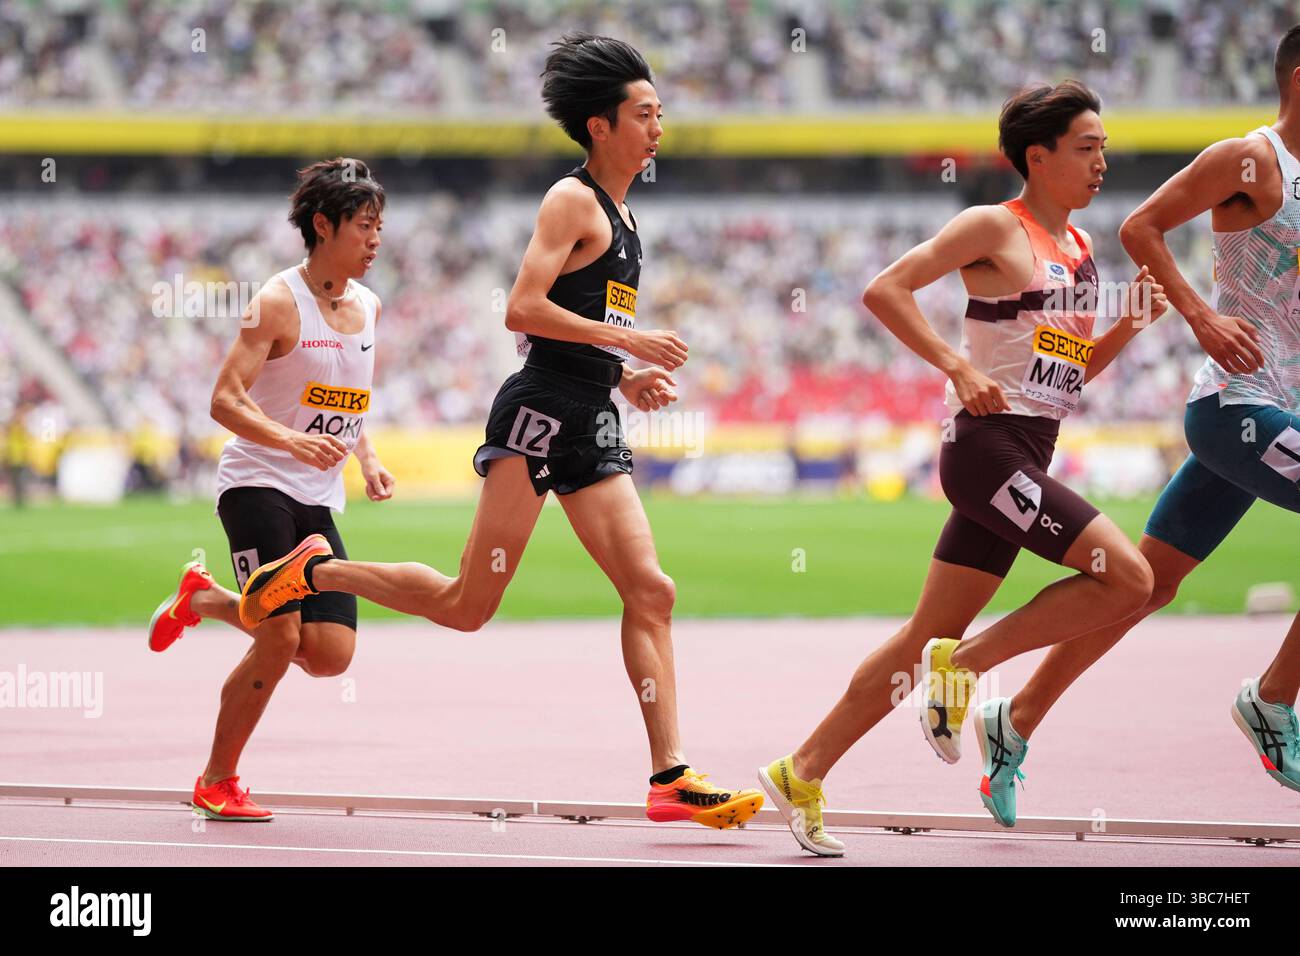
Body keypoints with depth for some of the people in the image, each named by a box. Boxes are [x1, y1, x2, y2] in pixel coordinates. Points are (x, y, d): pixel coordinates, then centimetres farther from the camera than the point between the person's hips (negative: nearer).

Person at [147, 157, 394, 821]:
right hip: (257, 485, -7)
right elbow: (226, 399, -16)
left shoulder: (367, 307, 11)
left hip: (319, 501, 7)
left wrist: (368, 459, 9)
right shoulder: (279, 302, -11)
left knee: (331, 654, -5)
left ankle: (205, 599, 22)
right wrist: (291, 441, -31)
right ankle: (217, 783, 2)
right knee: (280, 639, -17)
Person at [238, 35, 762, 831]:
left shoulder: (621, 217, 21)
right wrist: (624, 338, -17)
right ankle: (318, 570, 11)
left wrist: (626, 379, 12)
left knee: (651, 591, -2)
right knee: (467, 607, -8)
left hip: (592, 423, 9)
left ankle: (671, 774, -4)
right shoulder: (572, 201, -7)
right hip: (540, 414, -9)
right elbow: (523, 309, -18)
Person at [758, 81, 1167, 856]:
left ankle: (804, 773, 14)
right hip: (987, 443, -8)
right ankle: (966, 664, -6)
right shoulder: (994, 228, -7)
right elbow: (885, 290, -12)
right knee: (1128, 577, -17)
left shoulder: (1082, 248, 18)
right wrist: (959, 367, -18)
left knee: (931, 636, 9)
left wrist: (1131, 324, 8)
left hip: (1027, 464, 8)